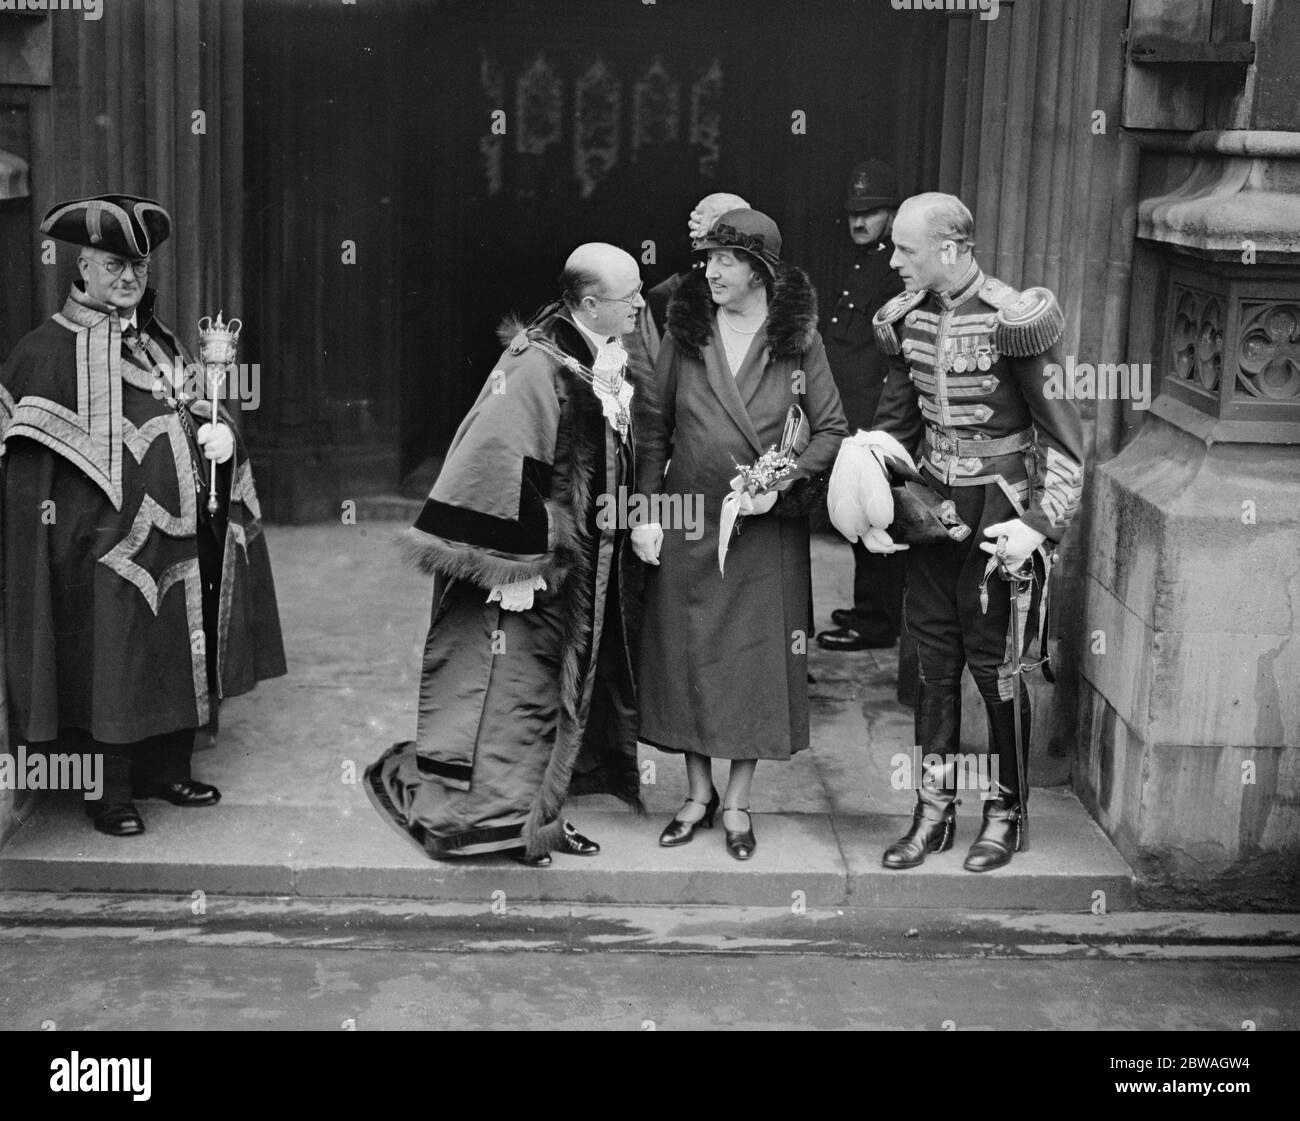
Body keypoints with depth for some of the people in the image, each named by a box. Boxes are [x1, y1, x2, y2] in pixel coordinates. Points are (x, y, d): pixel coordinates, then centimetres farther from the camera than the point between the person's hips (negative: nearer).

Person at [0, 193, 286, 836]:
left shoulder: (161, 344, 14)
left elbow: (196, 418, 22)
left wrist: (219, 431, 0)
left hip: (177, 541, 7)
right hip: (103, 548, -6)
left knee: (179, 659, 13)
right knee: (110, 670, -1)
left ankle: (167, 771, 28)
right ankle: (109, 794, 12)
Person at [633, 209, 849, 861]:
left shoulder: (797, 339, -4)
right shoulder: (685, 331, 0)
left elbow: (832, 431, -1)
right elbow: (655, 428, 4)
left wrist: (782, 482, -14)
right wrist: (646, 510, -2)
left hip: (765, 526, -1)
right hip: (687, 521, 2)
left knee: (757, 657, 4)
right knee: (685, 653, 7)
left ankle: (738, 802, 18)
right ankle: (698, 792, 23)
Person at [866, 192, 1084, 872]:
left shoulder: (1011, 320, -15)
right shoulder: (906, 319, 4)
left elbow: (1063, 438, -11)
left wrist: (1038, 524, -19)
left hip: (996, 507, -5)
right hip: (930, 503, 6)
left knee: (994, 664, 3)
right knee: (934, 661, 8)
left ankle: (1006, 812, 18)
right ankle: (933, 811, 17)